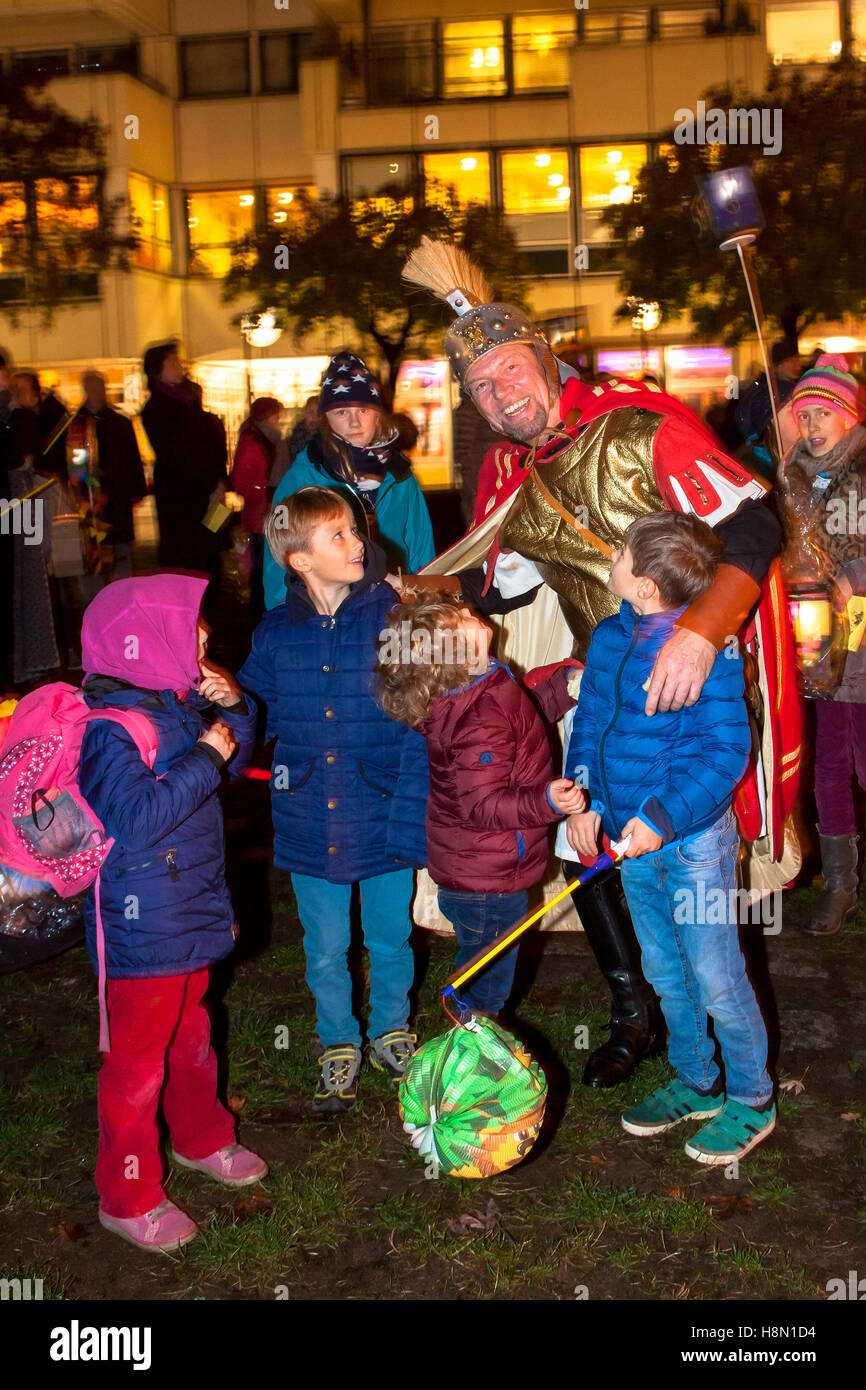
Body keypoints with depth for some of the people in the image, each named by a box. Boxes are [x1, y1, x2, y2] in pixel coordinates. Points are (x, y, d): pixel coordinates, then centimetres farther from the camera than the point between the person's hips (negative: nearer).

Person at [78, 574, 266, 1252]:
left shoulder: (178, 702, 3)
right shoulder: (109, 727, -24)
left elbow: (235, 756, 17)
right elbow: (136, 817, -34)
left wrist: (234, 707, -3)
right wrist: (207, 754, -27)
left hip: (192, 910, 9)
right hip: (142, 928, -9)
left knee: (191, 1035, 27)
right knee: (139, 1062, 5)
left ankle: (201, 1138, 48)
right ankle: (129, 1197, 22)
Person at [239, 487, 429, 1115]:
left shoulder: (394, 616, -10)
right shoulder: (275, 633, -2)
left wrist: (409, 814, -16)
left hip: (382, 819, -1)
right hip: (309, 823, 2)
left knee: (390, 941, 17)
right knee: (325, 953, 15)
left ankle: (389, 1031, 42)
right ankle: (338, 1046, 38)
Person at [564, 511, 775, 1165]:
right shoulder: (608, 639, 3)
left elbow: (727, 750, -21)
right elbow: (588, 723, 11)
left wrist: (664, 815, -27)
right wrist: (585, 798, -2)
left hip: (695, 843, -7)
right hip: (633, 842, 7)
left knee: (717, 982, 4)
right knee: (665, 975, 20)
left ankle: (751, 1099, 25)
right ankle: (696, 1083, 39)